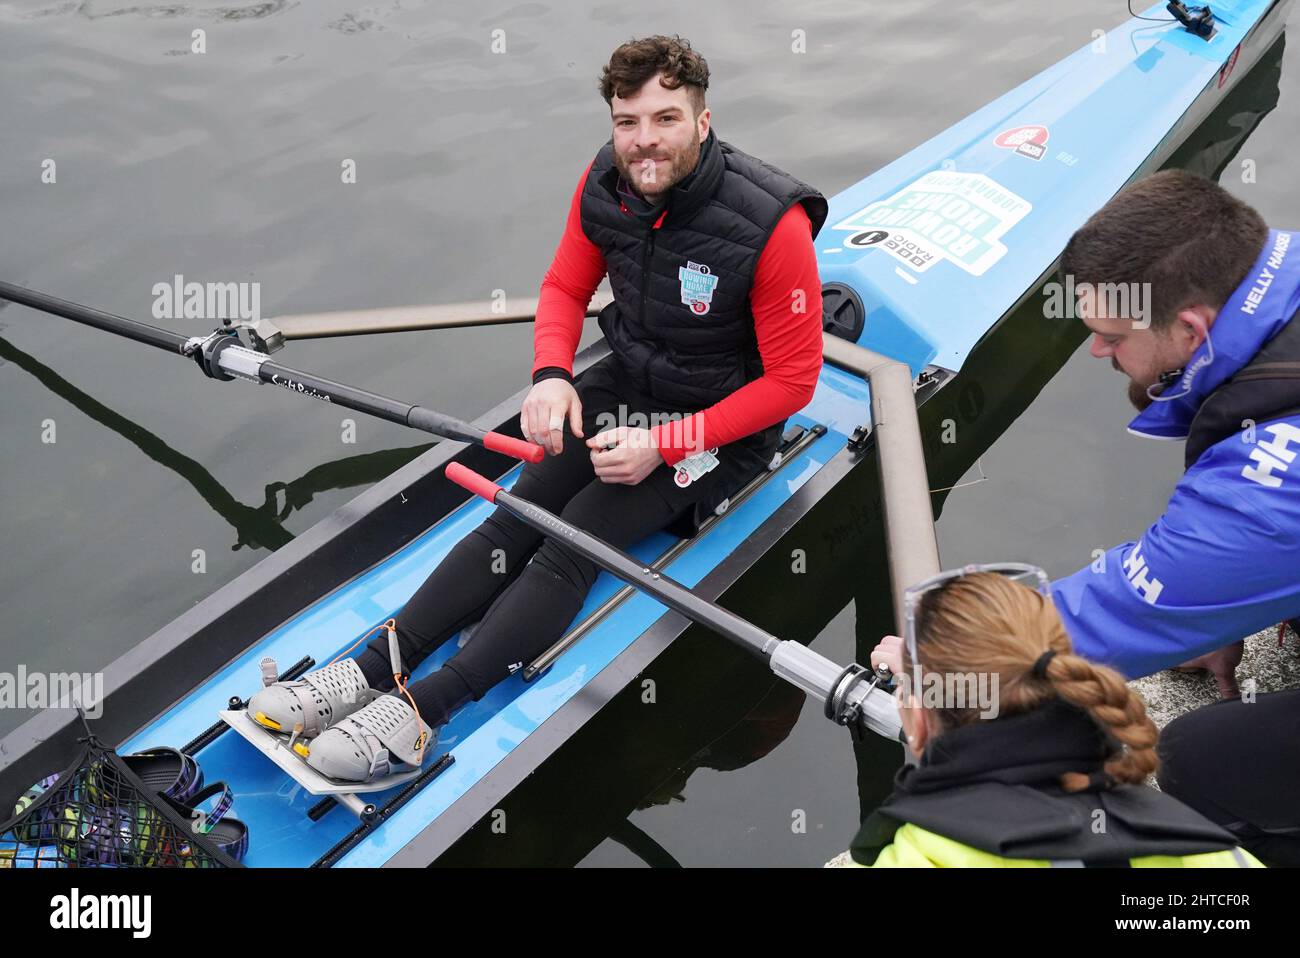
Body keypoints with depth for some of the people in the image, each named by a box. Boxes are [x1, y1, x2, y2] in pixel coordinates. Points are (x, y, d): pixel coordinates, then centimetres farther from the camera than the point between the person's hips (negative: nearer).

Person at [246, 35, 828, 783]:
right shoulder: (605, 184, -10)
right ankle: (376, 670, -17)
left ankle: (421, 712, -29)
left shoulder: (772, 223, -27)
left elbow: (790, 382, -20)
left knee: (571, 546, -21)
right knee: (516, 521, -13)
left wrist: (663, 445, -23)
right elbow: (565, 289, 6)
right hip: (626, 384, 6)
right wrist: (551, 375, -15)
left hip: (722, 424, -5)